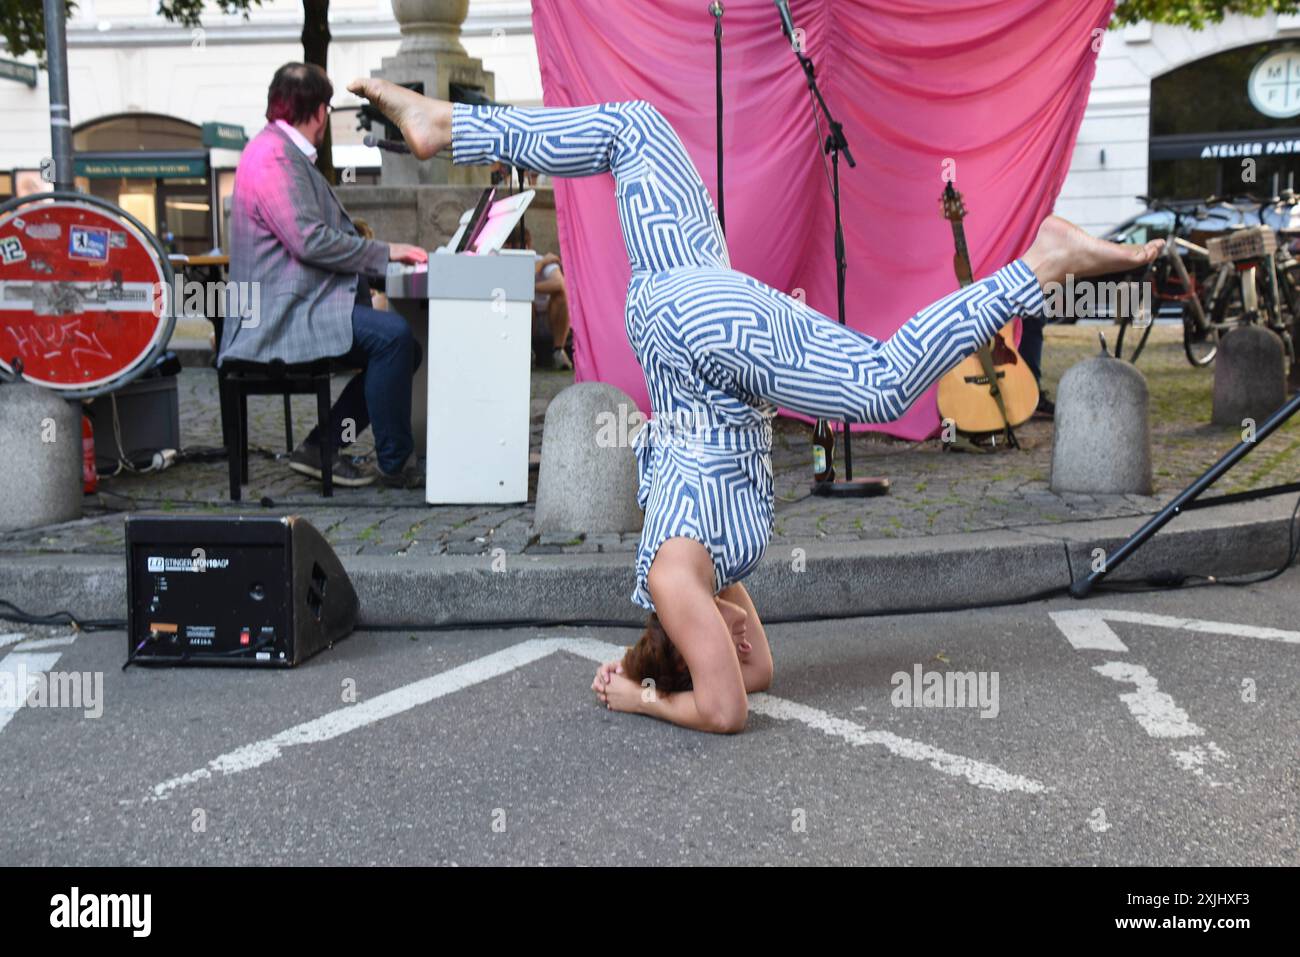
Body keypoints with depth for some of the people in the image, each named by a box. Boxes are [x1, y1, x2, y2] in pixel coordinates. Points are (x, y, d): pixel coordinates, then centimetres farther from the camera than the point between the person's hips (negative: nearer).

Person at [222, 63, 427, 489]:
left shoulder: (289, 154, 23)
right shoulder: (272, 157, -12)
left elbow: (327, 233, 26)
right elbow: (310, 241, -21)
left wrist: (379, 255, 14)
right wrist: (384, 252, -13)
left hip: (297, 302, 11)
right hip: (281, 314, -11)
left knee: (400, 348, 4)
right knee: (392, 335, -26)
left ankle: (319, 448, 6)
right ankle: (394, 462, -16)